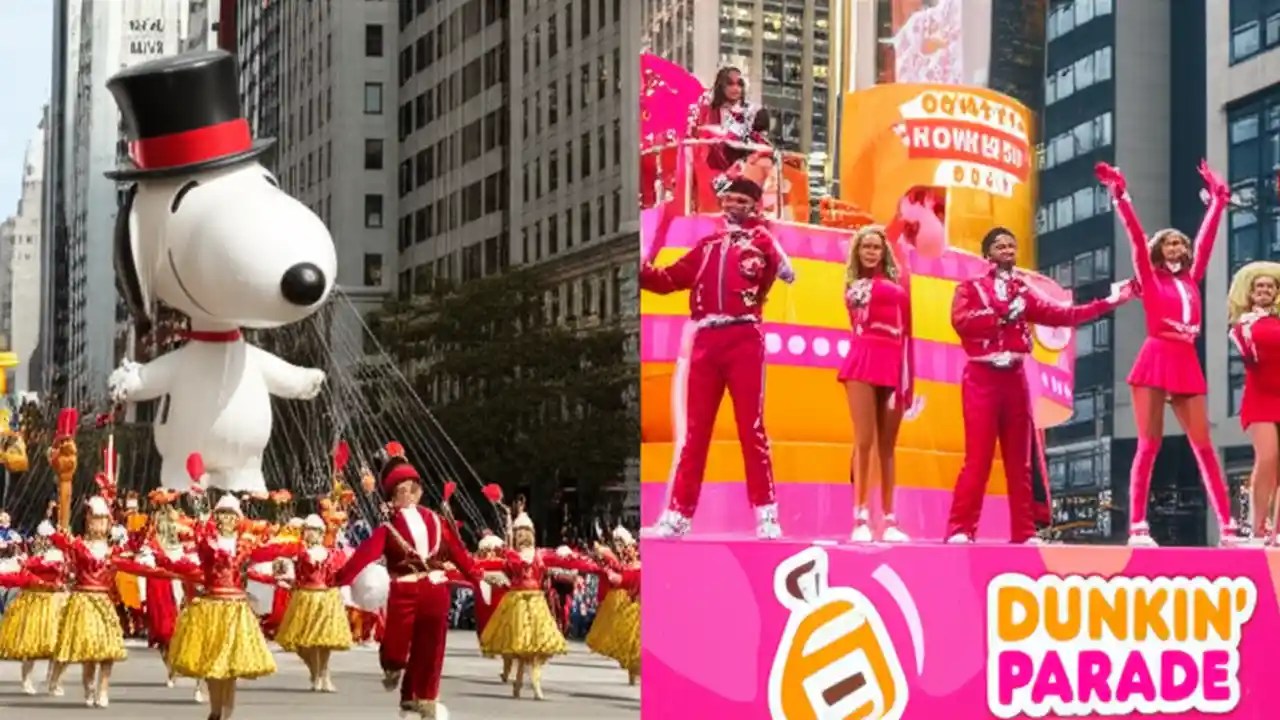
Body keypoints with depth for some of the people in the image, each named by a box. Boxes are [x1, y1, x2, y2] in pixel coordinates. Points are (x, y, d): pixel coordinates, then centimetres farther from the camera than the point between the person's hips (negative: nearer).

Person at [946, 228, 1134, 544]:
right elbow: (960, 320, -13)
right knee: (978, 457, -11)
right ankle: (960, 529, -10)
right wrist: (1002, 314, -17)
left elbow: (1062, 314, 15)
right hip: (982, 378, -5)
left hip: (1014, 378, 5)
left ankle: (1024, 531, 8)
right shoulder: (971, 288, 5)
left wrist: (1109, 302, 13)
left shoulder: (1024, 292, 18)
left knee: (1019, 458, 5)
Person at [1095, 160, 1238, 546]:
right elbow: (1136, 236, -1)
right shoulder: (1150, 278, 7)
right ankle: (1137, 526, -10)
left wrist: (1218, 198, 27)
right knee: (1149, 445, -8)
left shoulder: (1192, 279, 17)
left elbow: (1206, 237, 23)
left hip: (1187, 365, 4)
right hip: (1155, 361, -4)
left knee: (1203, 447, 2)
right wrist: (1121, 194, -7)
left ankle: (1227, 527, 1)